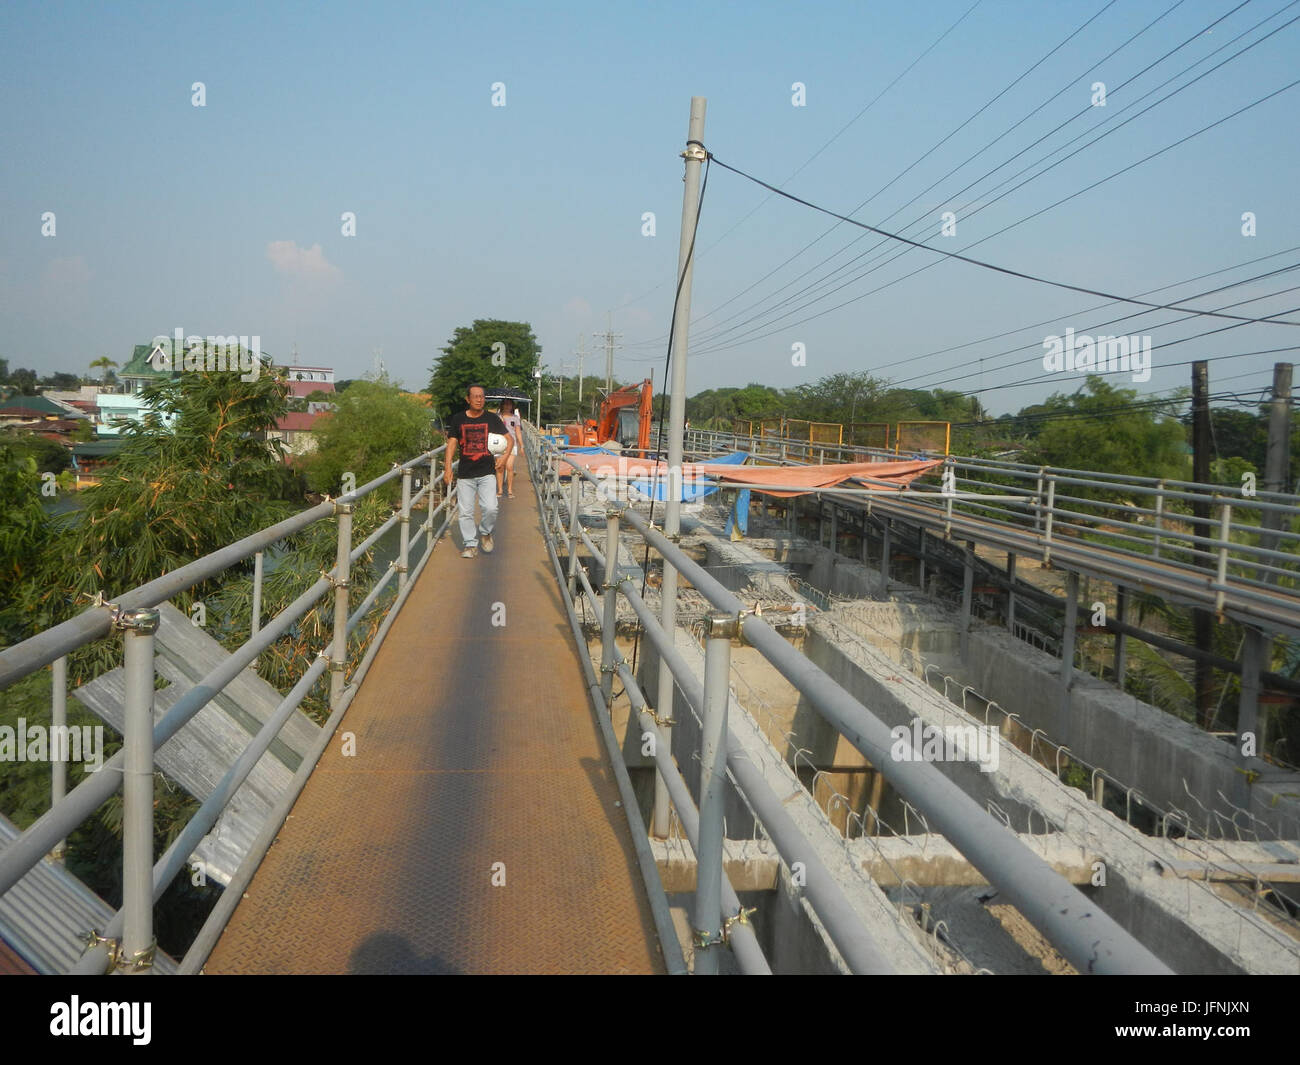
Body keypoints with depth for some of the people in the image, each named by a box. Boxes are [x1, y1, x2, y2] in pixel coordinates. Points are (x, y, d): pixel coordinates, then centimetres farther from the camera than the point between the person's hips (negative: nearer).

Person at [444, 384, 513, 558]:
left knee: (490, 508, -13)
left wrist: (505, 456, -9)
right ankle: (470, 544, 16)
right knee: (466, 512, 2)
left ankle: (485, 532, 16)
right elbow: (452, 443, 5)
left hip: (487, 473, -1)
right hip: (465, 473, 1)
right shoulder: (458, 419, 5)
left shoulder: (492, 418, 4)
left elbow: (509, 439, 9)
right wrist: (448, 468, -4)